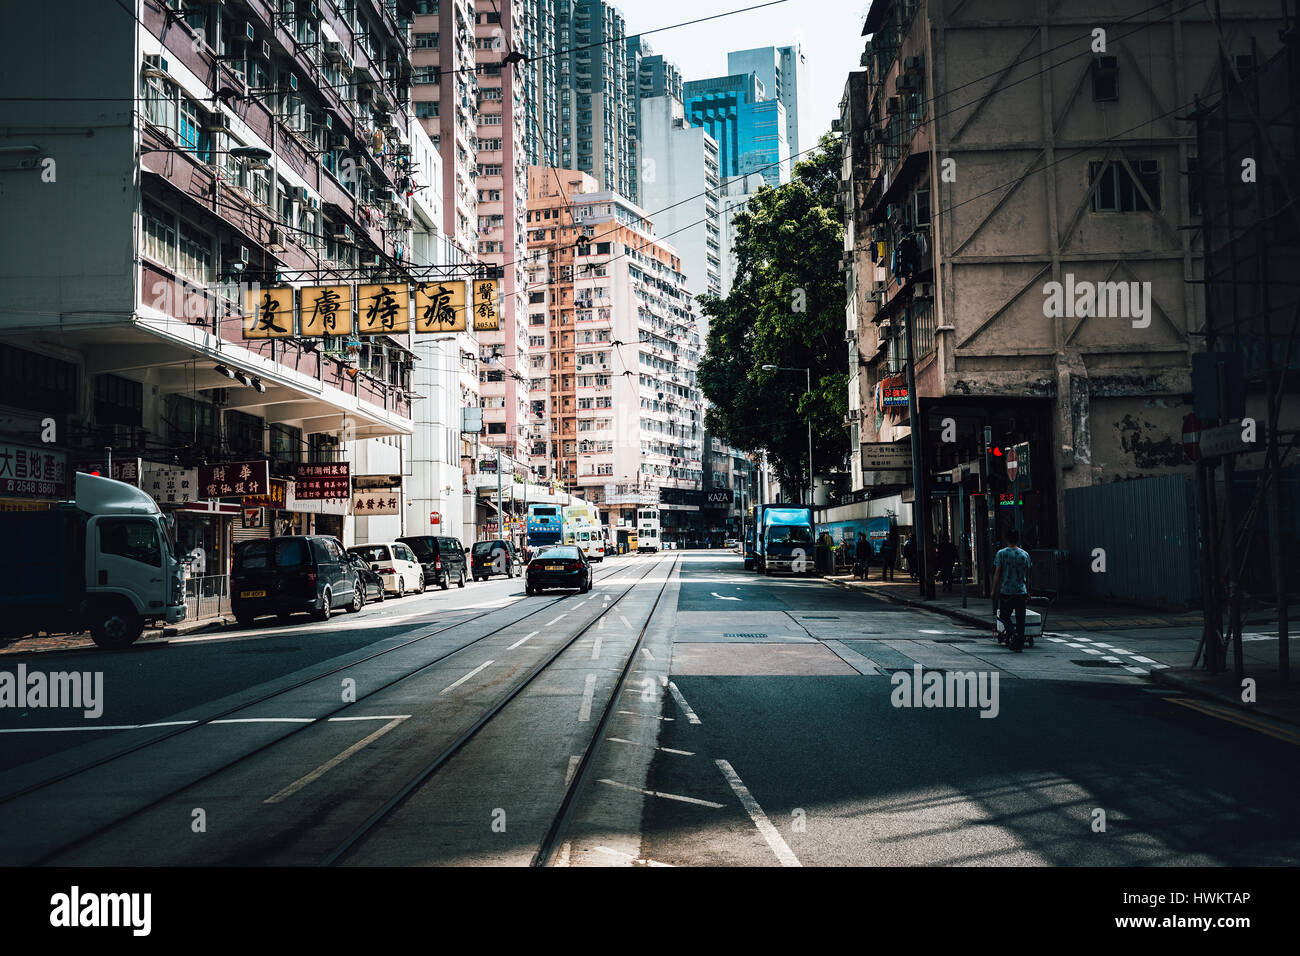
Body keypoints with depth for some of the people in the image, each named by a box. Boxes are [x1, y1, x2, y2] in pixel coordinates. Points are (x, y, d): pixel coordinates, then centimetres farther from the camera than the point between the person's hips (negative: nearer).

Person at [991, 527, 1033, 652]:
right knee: (1020, 618, 6)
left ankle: (1011, 633, -13)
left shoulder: (1001, 554, -5)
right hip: (1021, 591, 2)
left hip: (1006, 591, -2)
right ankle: (1019, 643, 7)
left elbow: (997, 573, -6)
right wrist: (1028, 591, 17)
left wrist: (994, 590, 2)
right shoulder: (1025, 554, 4)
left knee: (1004, 615, 12)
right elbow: (1027, 575, 9)